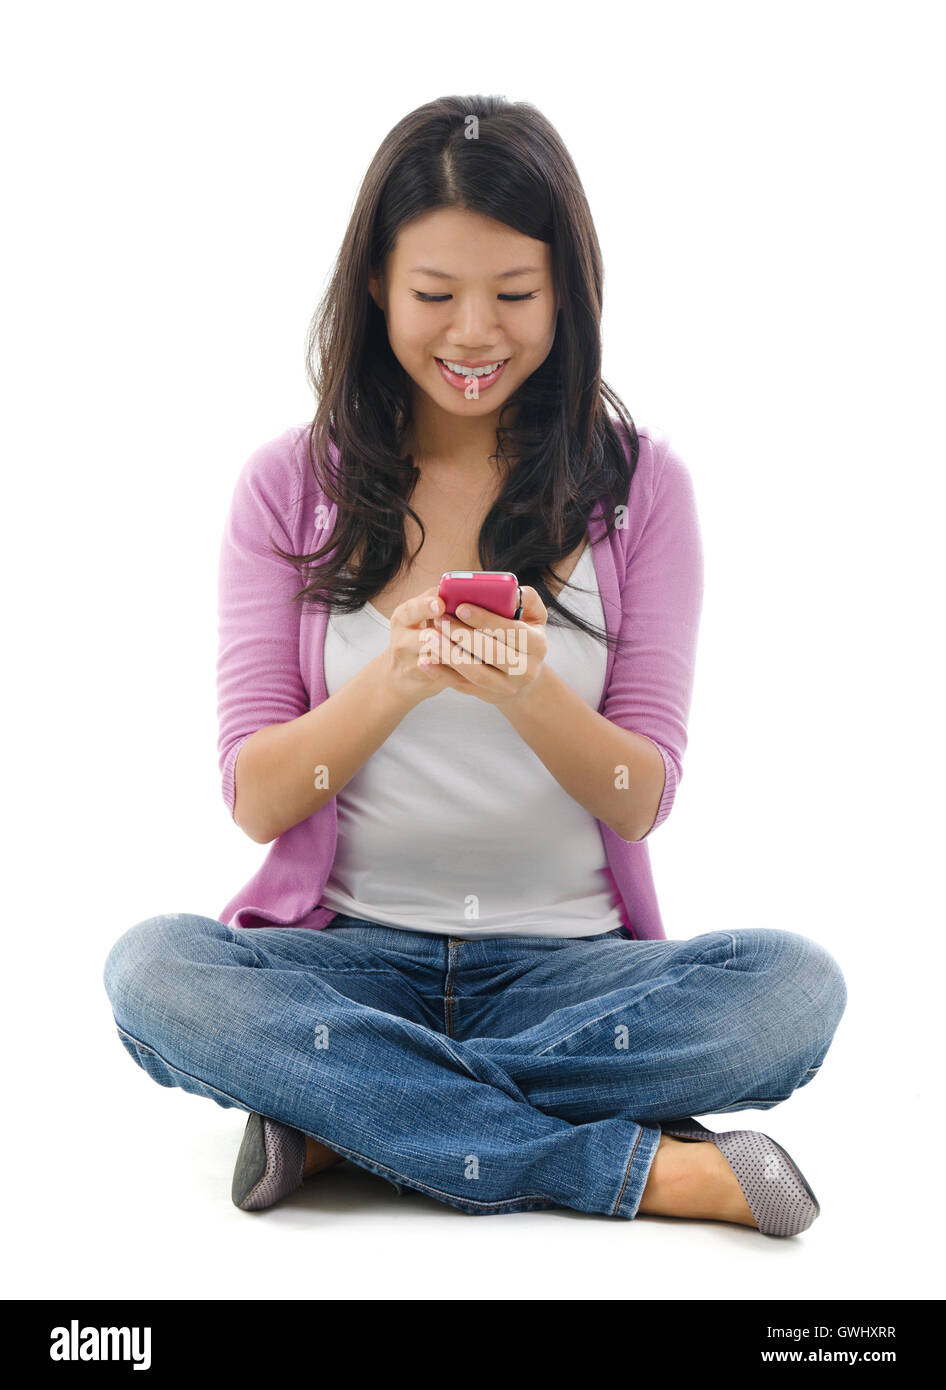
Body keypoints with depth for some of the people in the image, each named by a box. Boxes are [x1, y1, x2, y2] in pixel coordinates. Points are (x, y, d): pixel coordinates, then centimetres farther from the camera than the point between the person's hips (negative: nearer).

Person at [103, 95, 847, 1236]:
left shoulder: (639, 483, 3)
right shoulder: (290, 486, 4)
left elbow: (641, 798, -1)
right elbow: (255, 798, -2)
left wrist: (529, 690, -23)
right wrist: (392, 680, -22)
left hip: (566, 960, 0)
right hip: (347, 954, 1)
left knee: (794, 988, -28)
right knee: (150, 968, -30)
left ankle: (343, 1114, -20)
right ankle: (643, 1168, -25)